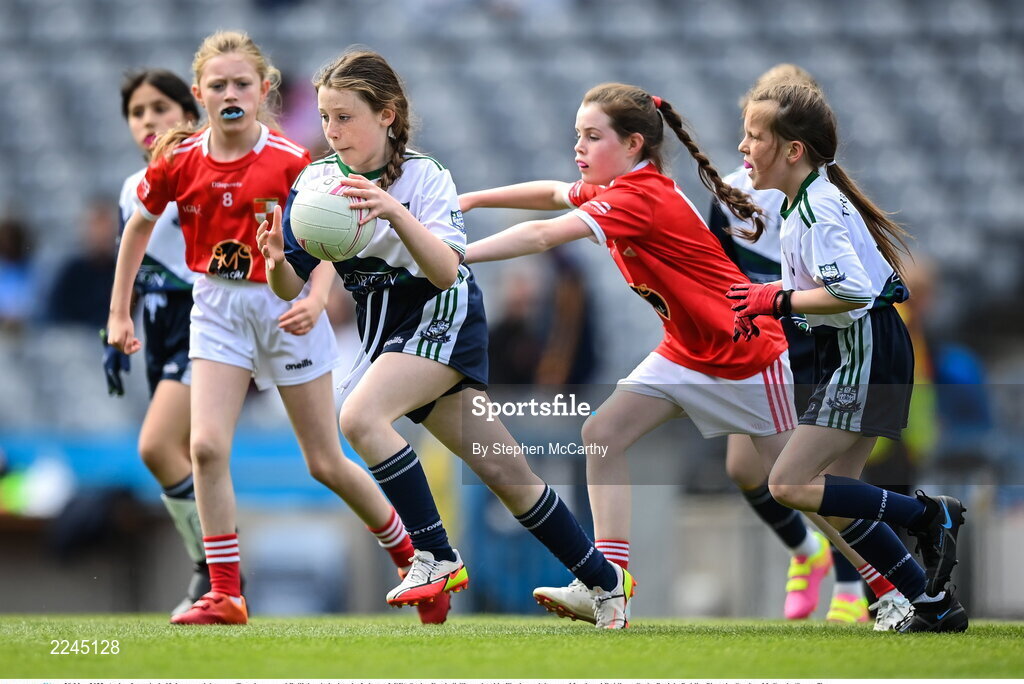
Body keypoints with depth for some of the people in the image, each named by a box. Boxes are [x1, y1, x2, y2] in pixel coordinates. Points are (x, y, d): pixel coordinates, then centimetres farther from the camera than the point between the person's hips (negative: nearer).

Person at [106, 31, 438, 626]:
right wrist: (119, 313, 12)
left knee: (326, 463, 4)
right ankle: (225, 595, -6)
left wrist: (316, 300, -29)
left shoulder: (289, 161, -14)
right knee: (207, 446, -15)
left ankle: (410, 559, 26)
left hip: (284, 306, -2)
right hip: (218, 308, 2)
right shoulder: (179, 160, -5)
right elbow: (141, 223, 10)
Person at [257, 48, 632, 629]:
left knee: (360, 416, -28)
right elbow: (293, 289, -1)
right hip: (385, 329, 5)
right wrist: (277, 261, -24)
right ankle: (604, 580, 16)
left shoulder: (425, 177, -13)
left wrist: (396, 213, -38)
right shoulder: (315, 181, 0)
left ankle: (438, 558, -18)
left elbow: (446, 272, -25)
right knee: (504, 473, 5)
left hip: (443, 316, -5)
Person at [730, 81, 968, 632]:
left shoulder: (816, 210, -18)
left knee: (788, 486, -14)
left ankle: (929, 515, -6)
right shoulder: (806, 200, 13)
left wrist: (776, 300, -18)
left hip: (867, 354, -10)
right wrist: (762, 305, 12)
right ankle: (938, 606, 15)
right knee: (837, 504, 10)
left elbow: (851, 292, -29)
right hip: (856, 357, 10)